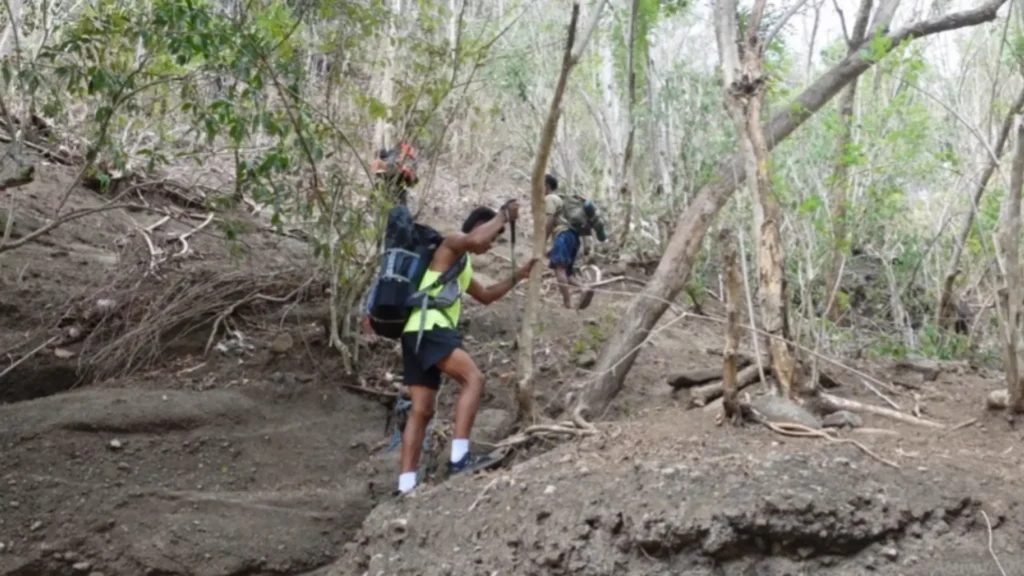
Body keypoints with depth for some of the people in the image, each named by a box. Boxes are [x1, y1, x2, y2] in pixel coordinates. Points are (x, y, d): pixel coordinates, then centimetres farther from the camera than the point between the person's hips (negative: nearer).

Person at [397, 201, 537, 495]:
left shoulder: (461, 265, 30)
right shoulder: (452, 244, 1)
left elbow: (485, 295, 42)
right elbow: (476, 240, -23)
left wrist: (517, 277, 34)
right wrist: (504, 215, -10)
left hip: (422, 333, 10)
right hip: (428, 328, -10)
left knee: (421, 411, 6)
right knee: (474, 378, -22)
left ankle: (406, 484, 5)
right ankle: (459, 457, -30)